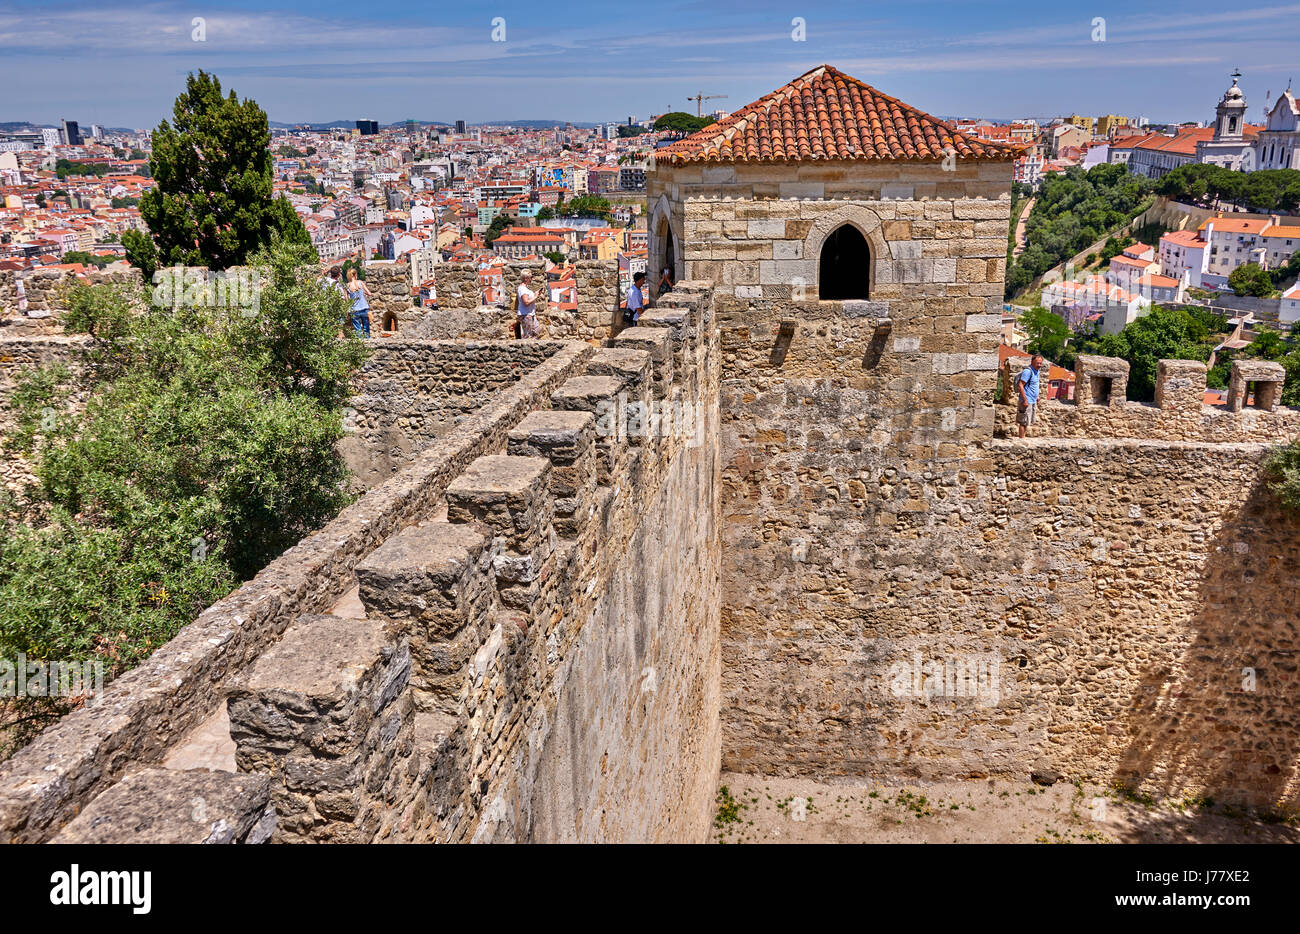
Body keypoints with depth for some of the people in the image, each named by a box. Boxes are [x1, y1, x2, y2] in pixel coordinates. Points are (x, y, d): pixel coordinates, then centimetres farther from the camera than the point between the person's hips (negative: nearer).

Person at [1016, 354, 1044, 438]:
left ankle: (1023, 437, 23)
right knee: (1024, 422, -4)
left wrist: (1037, 396, 22)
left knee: (1028, 422, 15)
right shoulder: (1028, 371, -18)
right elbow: (1020, 385, -22)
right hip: (1027, 401, -9)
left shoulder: (1037, 371, 12)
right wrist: (1025, 400, -24)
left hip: (1033, 401, 9)